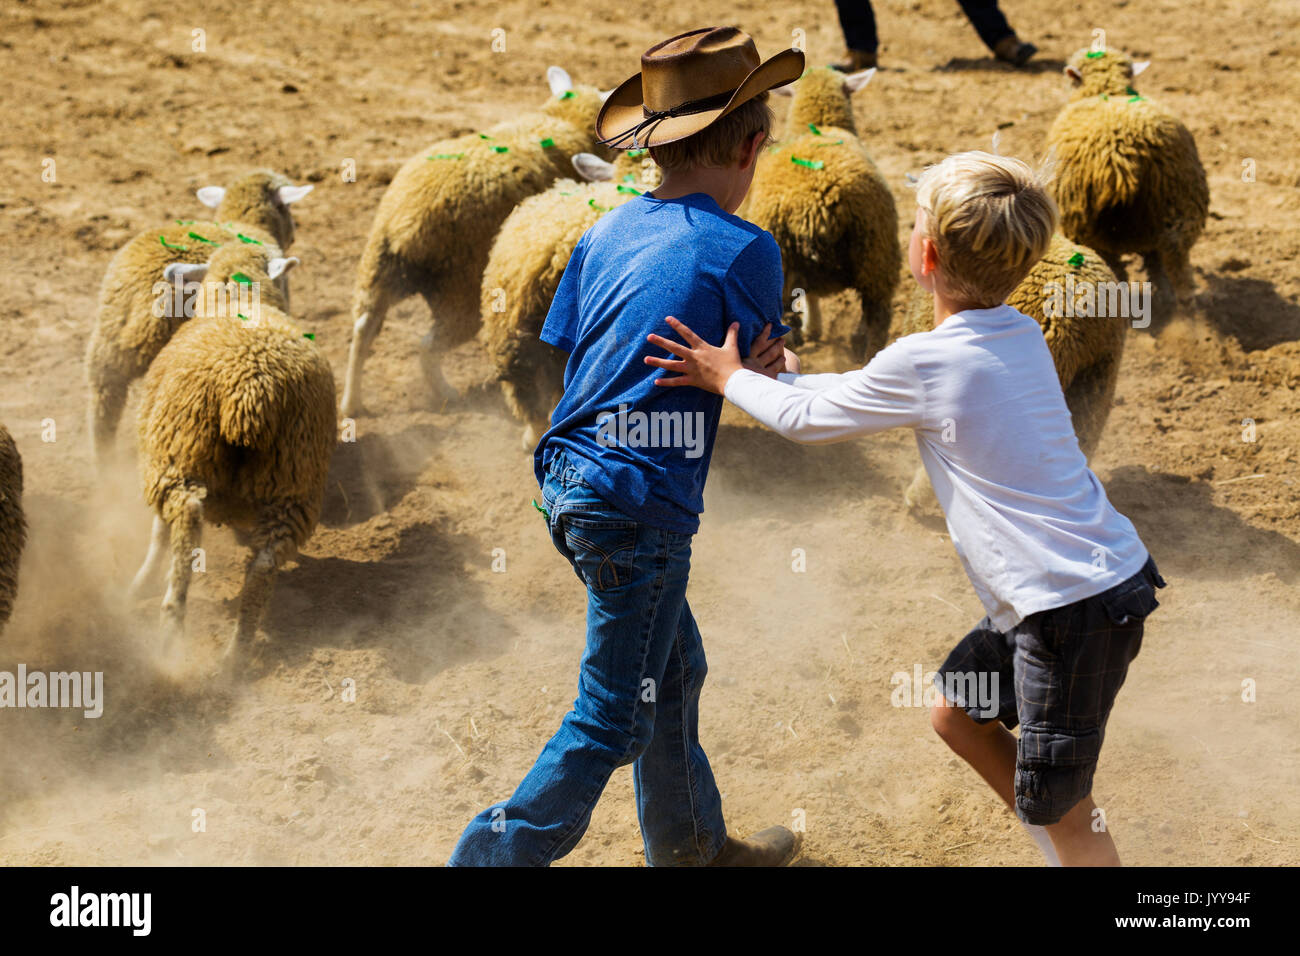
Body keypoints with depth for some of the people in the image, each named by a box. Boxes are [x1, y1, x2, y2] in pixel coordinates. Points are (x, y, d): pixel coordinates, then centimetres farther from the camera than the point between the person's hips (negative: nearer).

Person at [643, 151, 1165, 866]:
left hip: (1074, 610, -9)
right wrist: (767, 378, 24)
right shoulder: (1021, 337, 8)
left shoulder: (922, 362, -17)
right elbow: (865, 391, 22)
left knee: (1059, 810, 1)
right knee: (958, 714, 24)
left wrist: (730, 379, 15)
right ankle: (1073, 853, 33)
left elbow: (806, 419, 1)